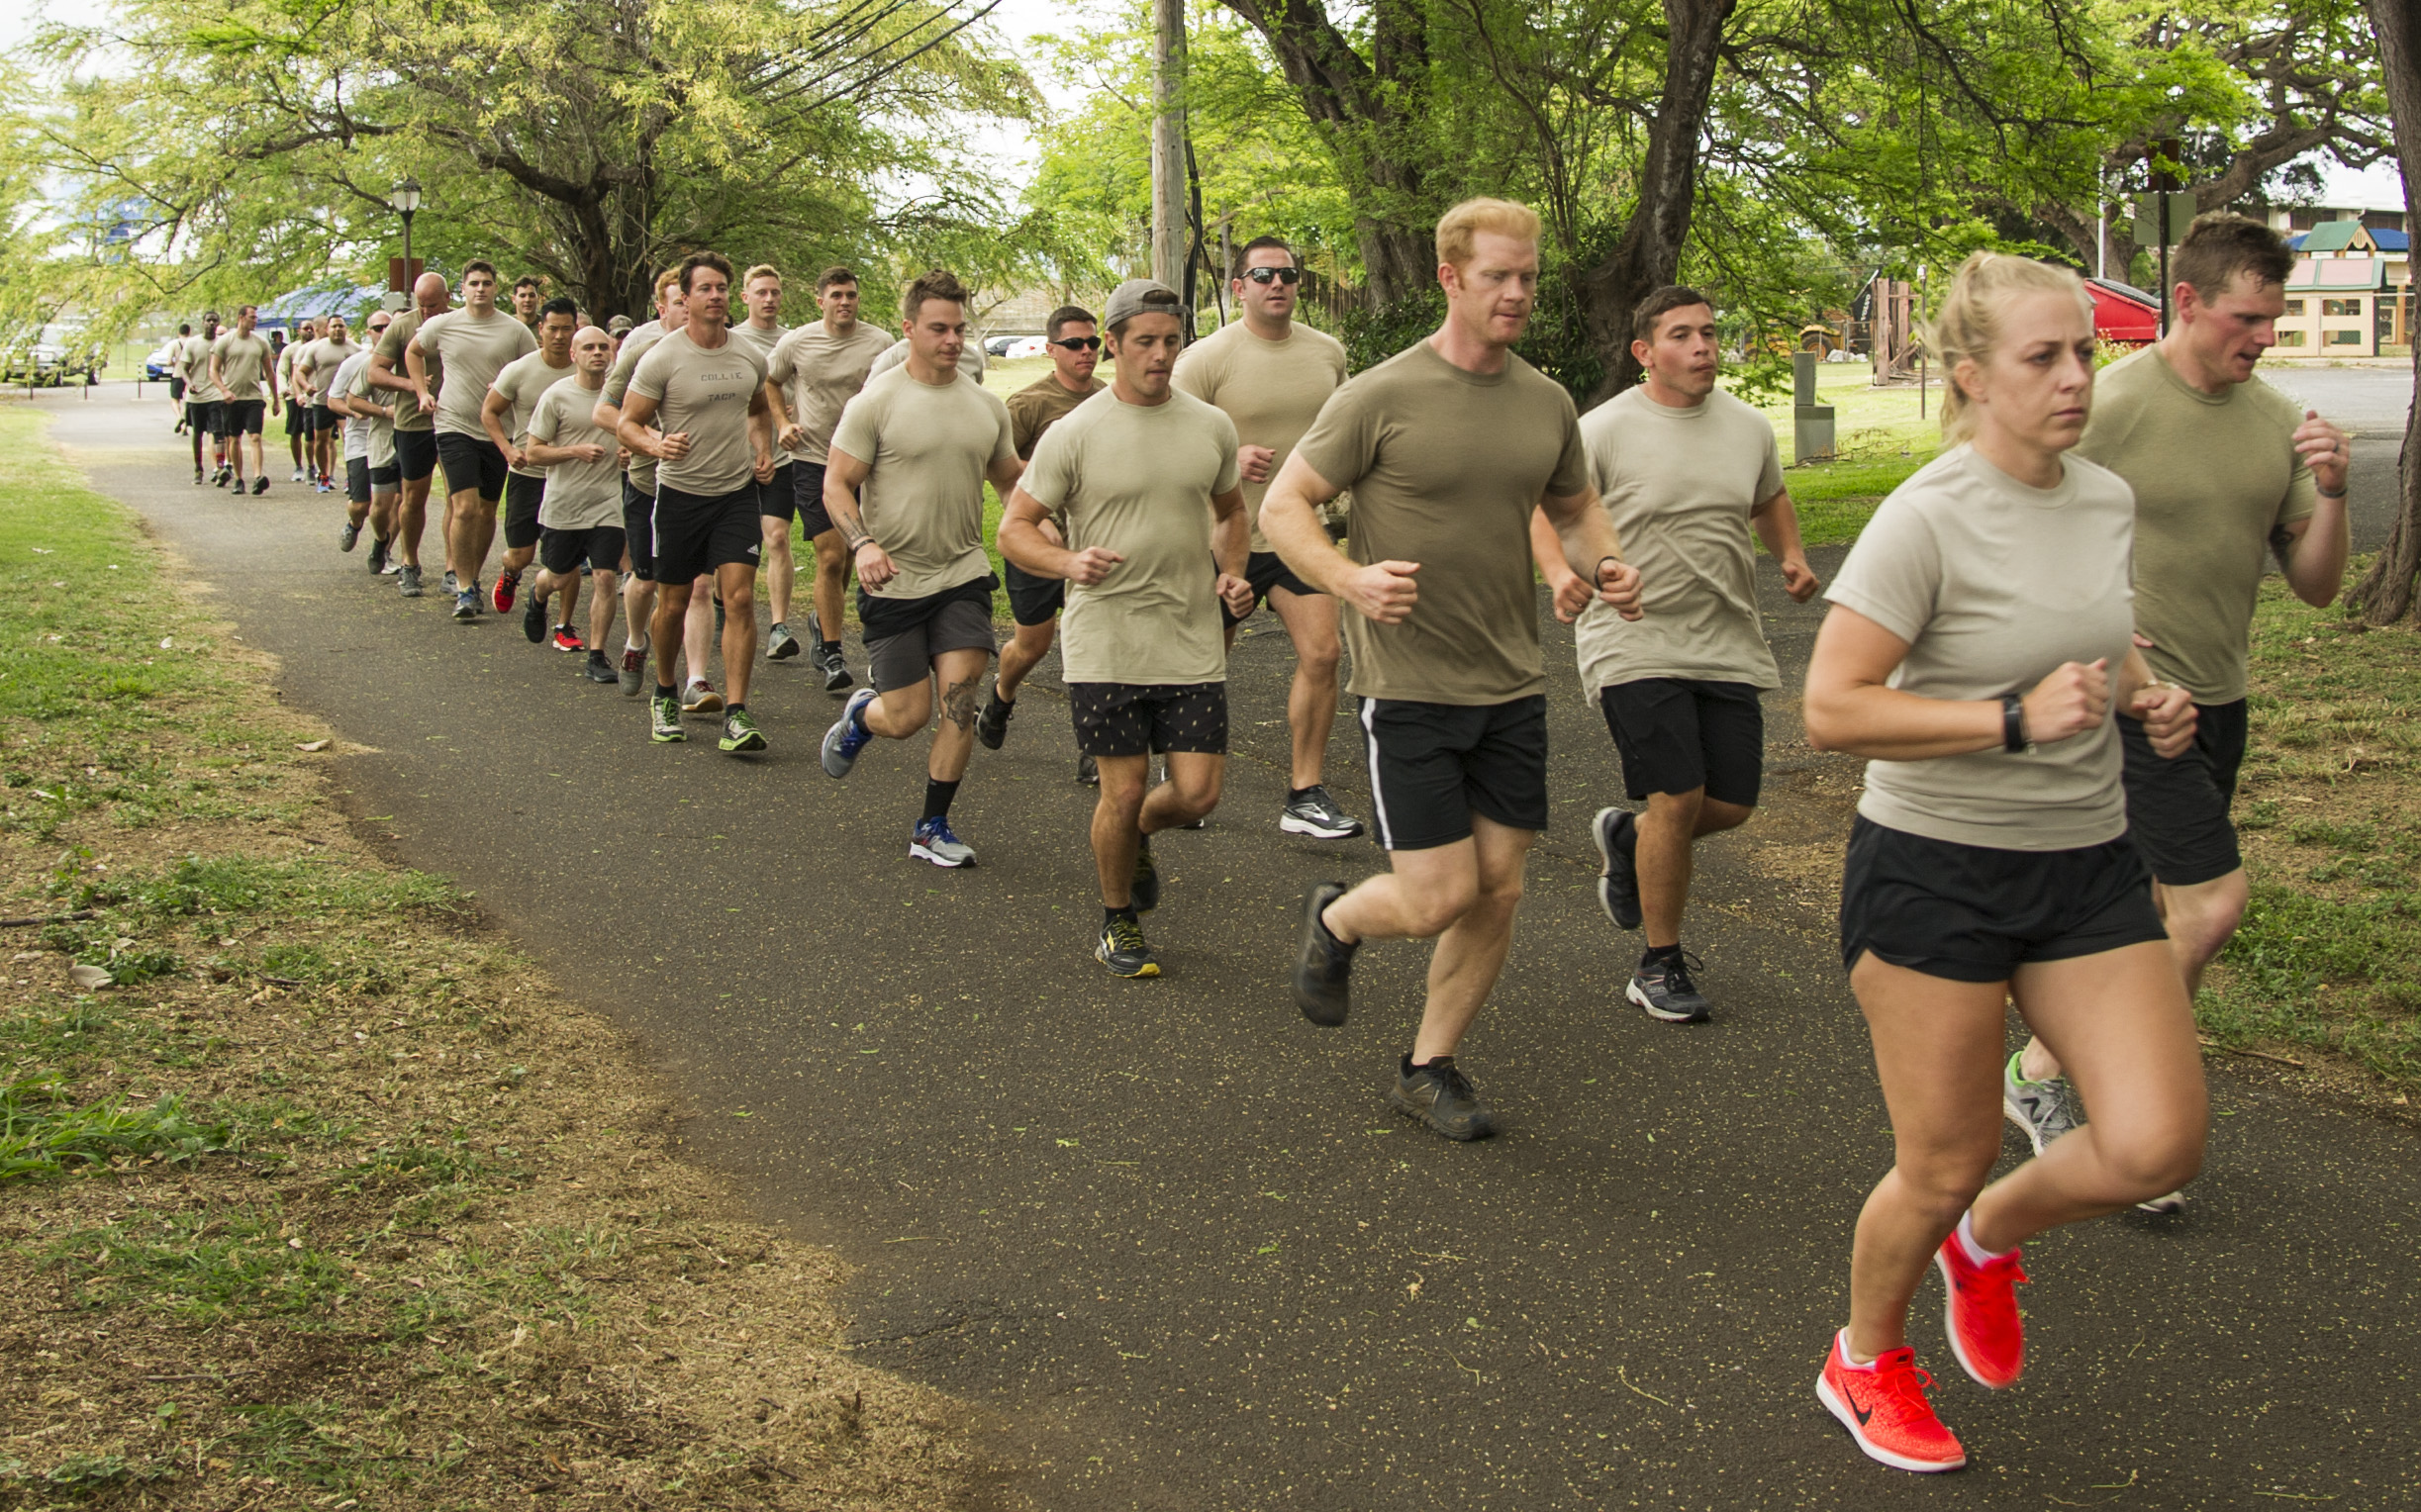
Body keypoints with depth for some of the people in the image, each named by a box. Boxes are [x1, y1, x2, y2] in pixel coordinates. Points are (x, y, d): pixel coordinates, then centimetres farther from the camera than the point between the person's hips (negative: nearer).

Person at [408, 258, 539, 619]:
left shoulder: (515, 331, 0)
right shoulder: (442, 325, 2)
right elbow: (413, 352, 20)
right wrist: (422, 391, 10)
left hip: (498, 432, 2)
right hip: (455, 427, -2)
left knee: (487, 512, 10)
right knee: (465, 508, -14)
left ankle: (472, 578, 27)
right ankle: (464, 589, -6)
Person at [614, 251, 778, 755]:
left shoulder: (749, 358, 6)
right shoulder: (662, 358, -9)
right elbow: (627, 423, -6)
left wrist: (764, 451, 7)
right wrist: (656, 444, -27)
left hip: (737, 492, 2)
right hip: (681, 493, -2)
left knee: (740, 599, -11)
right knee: (673, 604, 8)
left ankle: (736, 715, -11)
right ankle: (665, 695, 33)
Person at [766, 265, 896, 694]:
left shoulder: (879, 344, -2)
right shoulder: (796, 343, -1)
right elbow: (770, 384, 16)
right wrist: (785, 422, 3)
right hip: (813, 460, -2)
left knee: (846, 557, 12)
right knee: (831, 557, -10)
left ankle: (821, 620, 41)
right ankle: (832, 656, -1)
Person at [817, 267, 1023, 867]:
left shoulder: (988, 405, 8)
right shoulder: (877, 403, -7)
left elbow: (1010, 480, 21)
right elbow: (836, 485, -7)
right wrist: (863, 542, -25)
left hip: (963, 573, 3)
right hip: (894, 579, -3)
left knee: (960, 691, -13)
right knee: (907, 717, -1)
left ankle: (933, 828, 2)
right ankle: (859, 714, 37)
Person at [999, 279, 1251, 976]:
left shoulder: (1212, 427, 7)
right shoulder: (1075, 434, -5)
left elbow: (1230, 511, 24)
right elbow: (1014, 528, -3)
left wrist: (1234, 572, 4)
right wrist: (1069, 563, -22)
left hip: (1192, 648, 3)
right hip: (1105, 649, -3)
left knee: (1197, 794, -1)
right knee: (1124, 792, 0)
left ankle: (1136, 835, 34)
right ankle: (1118, 923, 24)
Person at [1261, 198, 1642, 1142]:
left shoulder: (1548, 404, 7)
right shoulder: (1380, 398, -10)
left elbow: (1576, 508, 22)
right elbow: (1282, 506, -7)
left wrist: (1605, 565, 0)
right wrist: (1348, 578, -25)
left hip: (1511, 687, 5)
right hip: (1408, 686, -5)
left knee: (1497, 893, 6)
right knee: (1439, 897, -8)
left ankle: (1428, 1068, 24)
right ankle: (1336, 921, 27)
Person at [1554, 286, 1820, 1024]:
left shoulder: (1749, 428, 8)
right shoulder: (1604, 430, -8)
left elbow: (1770, 500, 25)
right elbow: (1545, 509, -5)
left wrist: (1793, 556, 7)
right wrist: (1559, 571, -25)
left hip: (1728, 646, 6)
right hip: (1636, 643, -5)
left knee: (1732, 805, 4)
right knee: (1678, 798, -11)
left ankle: (1627, 837, 37)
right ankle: (1660, 965, 8)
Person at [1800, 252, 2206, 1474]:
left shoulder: (2110, 501, 5)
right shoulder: (1927, 519, -17)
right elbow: (1831, 709, -21)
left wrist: (2145, 695, 1)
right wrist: (2017, 719, -26)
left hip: (2088, 866, 6)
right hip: (1935, 870, -6)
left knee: (2157, 1146, -6)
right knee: (1942, 1168, 3)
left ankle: (1989, 1235, 26)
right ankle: (1864, 1364, 32)